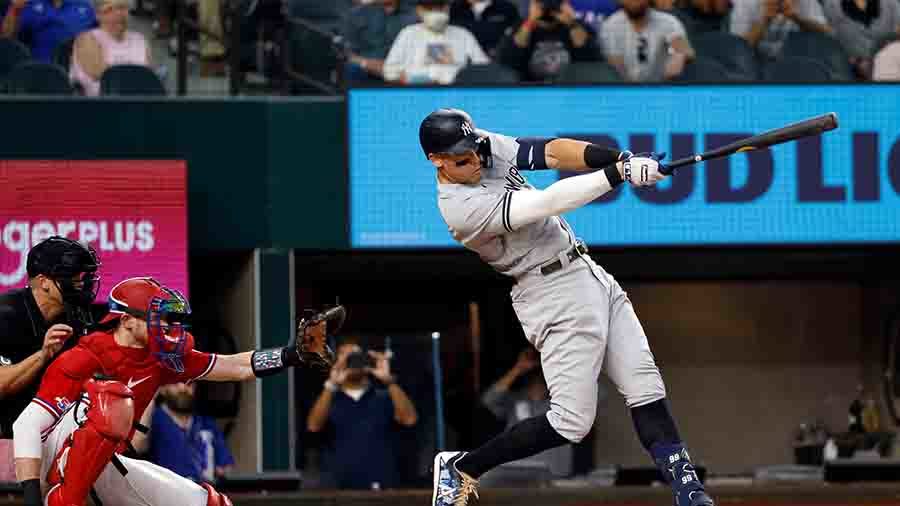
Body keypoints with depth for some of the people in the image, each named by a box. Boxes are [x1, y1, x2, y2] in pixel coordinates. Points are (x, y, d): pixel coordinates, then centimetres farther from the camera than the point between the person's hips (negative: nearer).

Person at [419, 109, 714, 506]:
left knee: (646, 390, 1)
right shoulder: (462, 208, -22)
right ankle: (461, 468, 7)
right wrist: (620, 173, -32)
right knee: (572, 423, -8)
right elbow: (547, 203, -29)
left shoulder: (489, 147, 2)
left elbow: (552, 153, -6)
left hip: (589, 274, 8)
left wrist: (620, 158, -23)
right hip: (554, 295, -8)